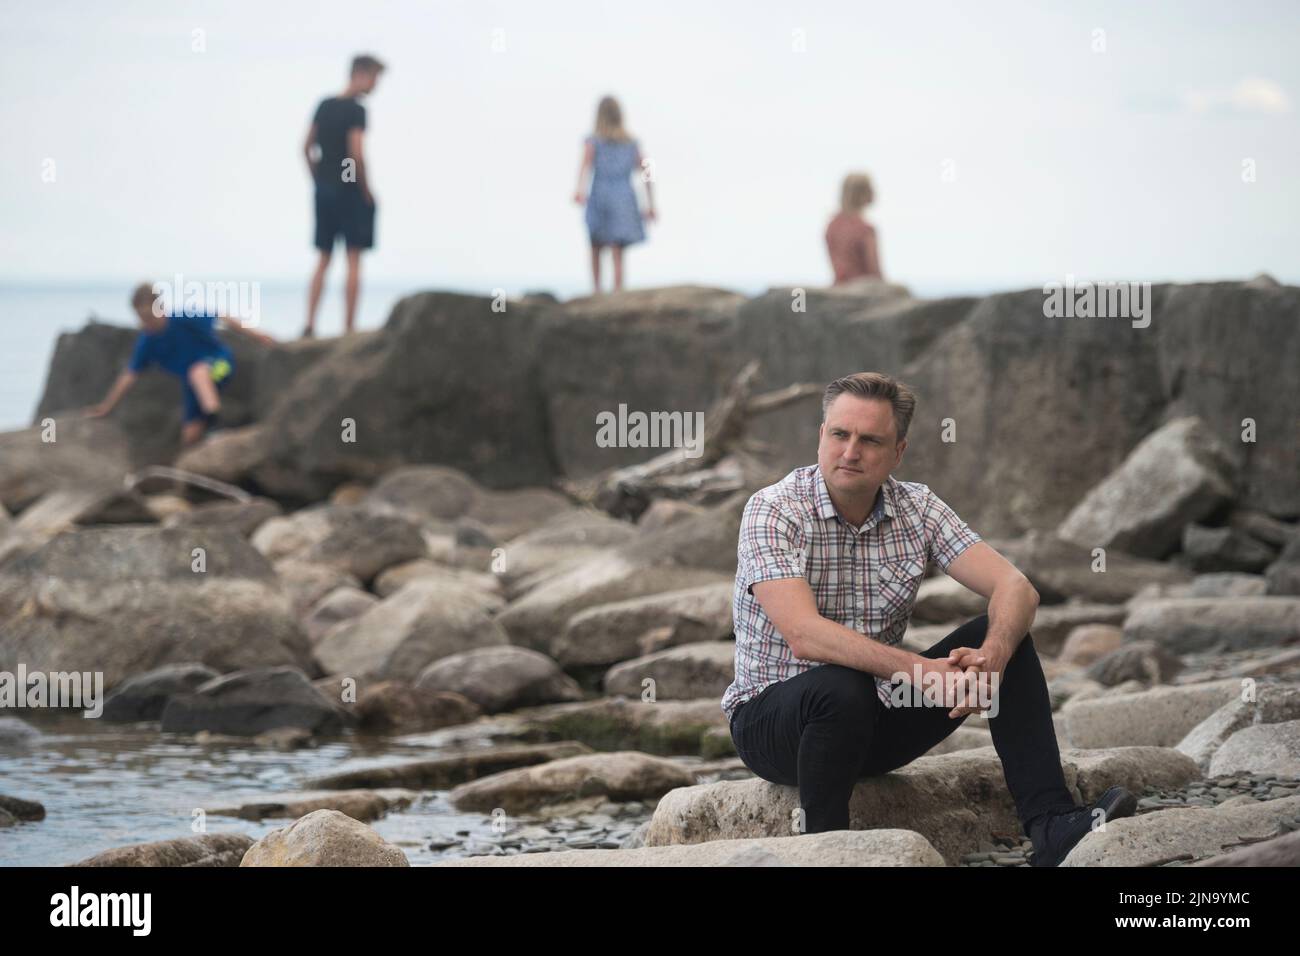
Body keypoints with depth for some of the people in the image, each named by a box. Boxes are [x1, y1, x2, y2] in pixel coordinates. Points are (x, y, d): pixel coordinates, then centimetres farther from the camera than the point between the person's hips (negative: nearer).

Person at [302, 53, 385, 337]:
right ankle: (349, 327, -2)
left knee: (323, 260, 12)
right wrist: (367, 190, -10)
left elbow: (307, 148, 13)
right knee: (353, 259, -1)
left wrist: (318, 181, 16)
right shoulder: (355, 111, -13)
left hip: (324, 190, 7)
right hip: (350, 191, -7)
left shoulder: (324, 105, 10)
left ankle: (310, 324, 5)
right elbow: (356, 154, -20)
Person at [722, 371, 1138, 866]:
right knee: (842, 689, -38)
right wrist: (920, 671, -39)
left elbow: (1016, 589, -11)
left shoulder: (916, 507, -1)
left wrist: (990, 657, -33)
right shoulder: (773, 510, -16)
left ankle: (1051, 825, -18)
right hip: (774, 721, -5)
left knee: (1003, 634, -10)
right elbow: (804, 635, -30)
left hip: (880, 714, 5)